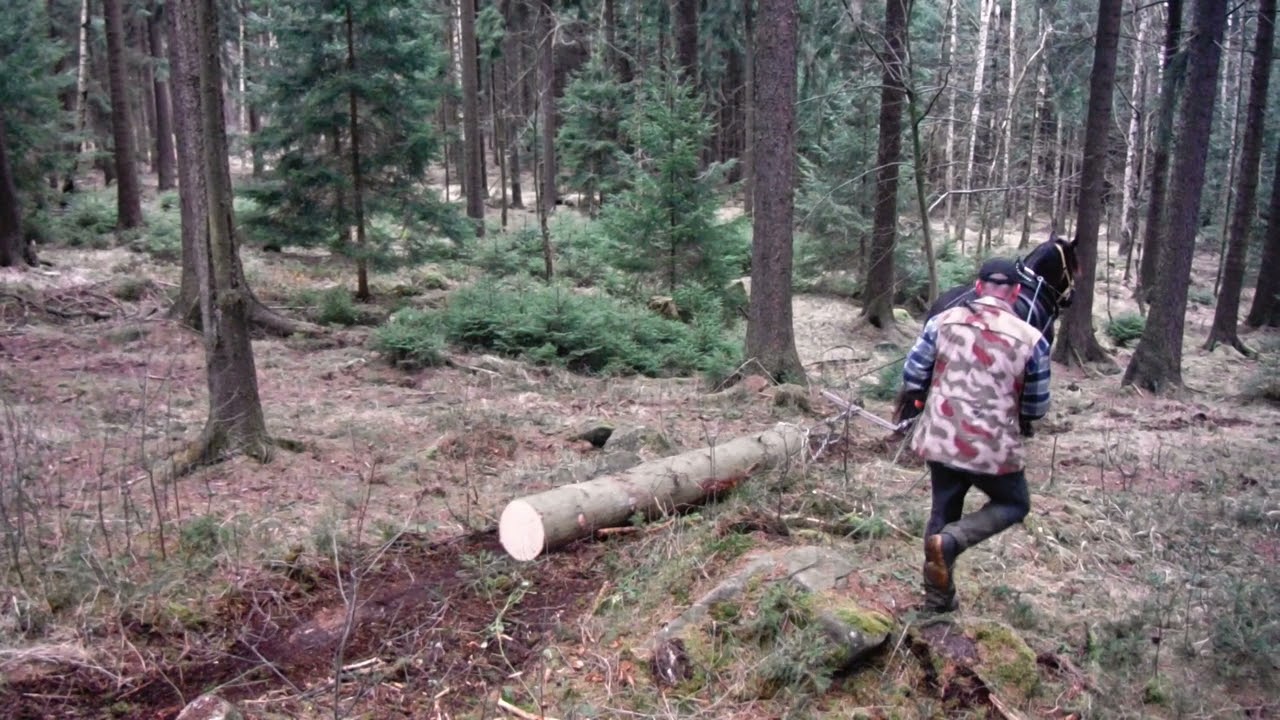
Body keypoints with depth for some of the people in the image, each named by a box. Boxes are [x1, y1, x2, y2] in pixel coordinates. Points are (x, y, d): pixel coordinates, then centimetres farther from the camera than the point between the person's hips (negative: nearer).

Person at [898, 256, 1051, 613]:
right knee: (1014, 504, 22)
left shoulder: (943, 320, -3)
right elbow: (1037, 407, 2)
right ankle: (950, 541, -3)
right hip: (993, 447, -3)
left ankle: (937, 598, 27)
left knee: (943, 511, 20)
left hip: (939, 439, 3)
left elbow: (912, 375, 0)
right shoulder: (1031, 339, -7)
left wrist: (918, 404, 21)